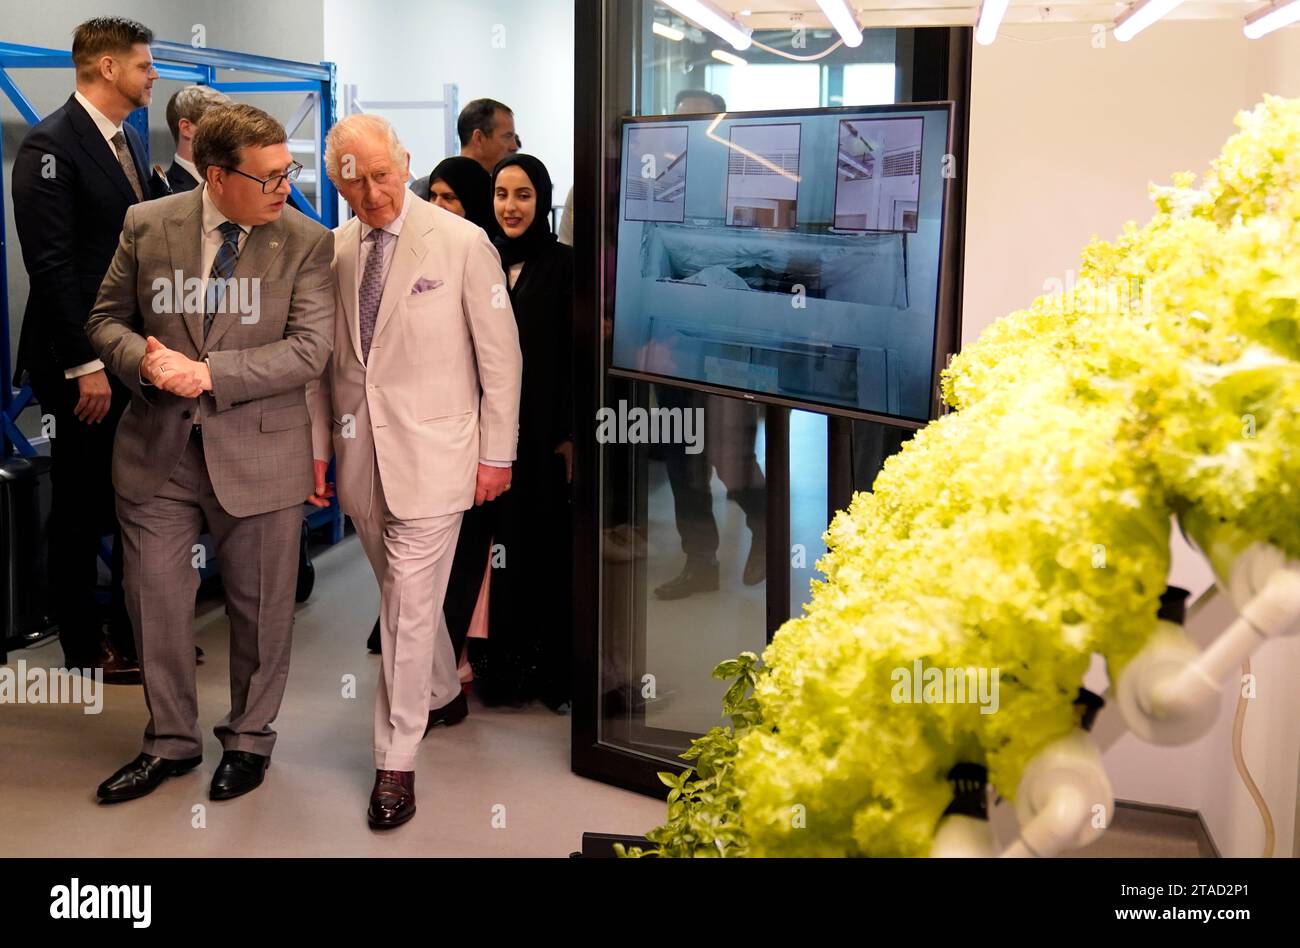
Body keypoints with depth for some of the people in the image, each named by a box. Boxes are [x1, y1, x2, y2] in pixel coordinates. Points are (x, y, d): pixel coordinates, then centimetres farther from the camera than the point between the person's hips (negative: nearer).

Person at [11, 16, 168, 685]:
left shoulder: (129, 140, 12)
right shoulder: (50, 145, -14)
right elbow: (50, 265, -18)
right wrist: (86, 365, -19)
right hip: (88, 364, -7)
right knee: (81, 507, 6)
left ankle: (136, 629, 26)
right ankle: (85, 648, 19)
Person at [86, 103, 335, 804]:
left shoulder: (306, 242, -7)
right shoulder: (147, 225, 0)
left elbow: (308, 350, -14)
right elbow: (107, 319, 6)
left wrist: (208, 373, -22)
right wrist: (142, 360, -16)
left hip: (256, 455, -2)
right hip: (158, 451, 2)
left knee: (259, 608, 11)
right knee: (154, 600, 11)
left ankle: (248, 739, 33)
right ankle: (170, 742, 32)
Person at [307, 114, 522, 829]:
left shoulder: (462, 244, -7)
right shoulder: (332, 251, 5)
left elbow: (500, 355, -3)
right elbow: (323, 358, 12)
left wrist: (497, 452, -3)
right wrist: (318, 448, 9)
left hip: (430, 454, -4)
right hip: (359, 455, 5)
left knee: (411, 604, -4)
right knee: (401, 594, 17)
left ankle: (396, 760, 5)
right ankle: (441, 690, 41)